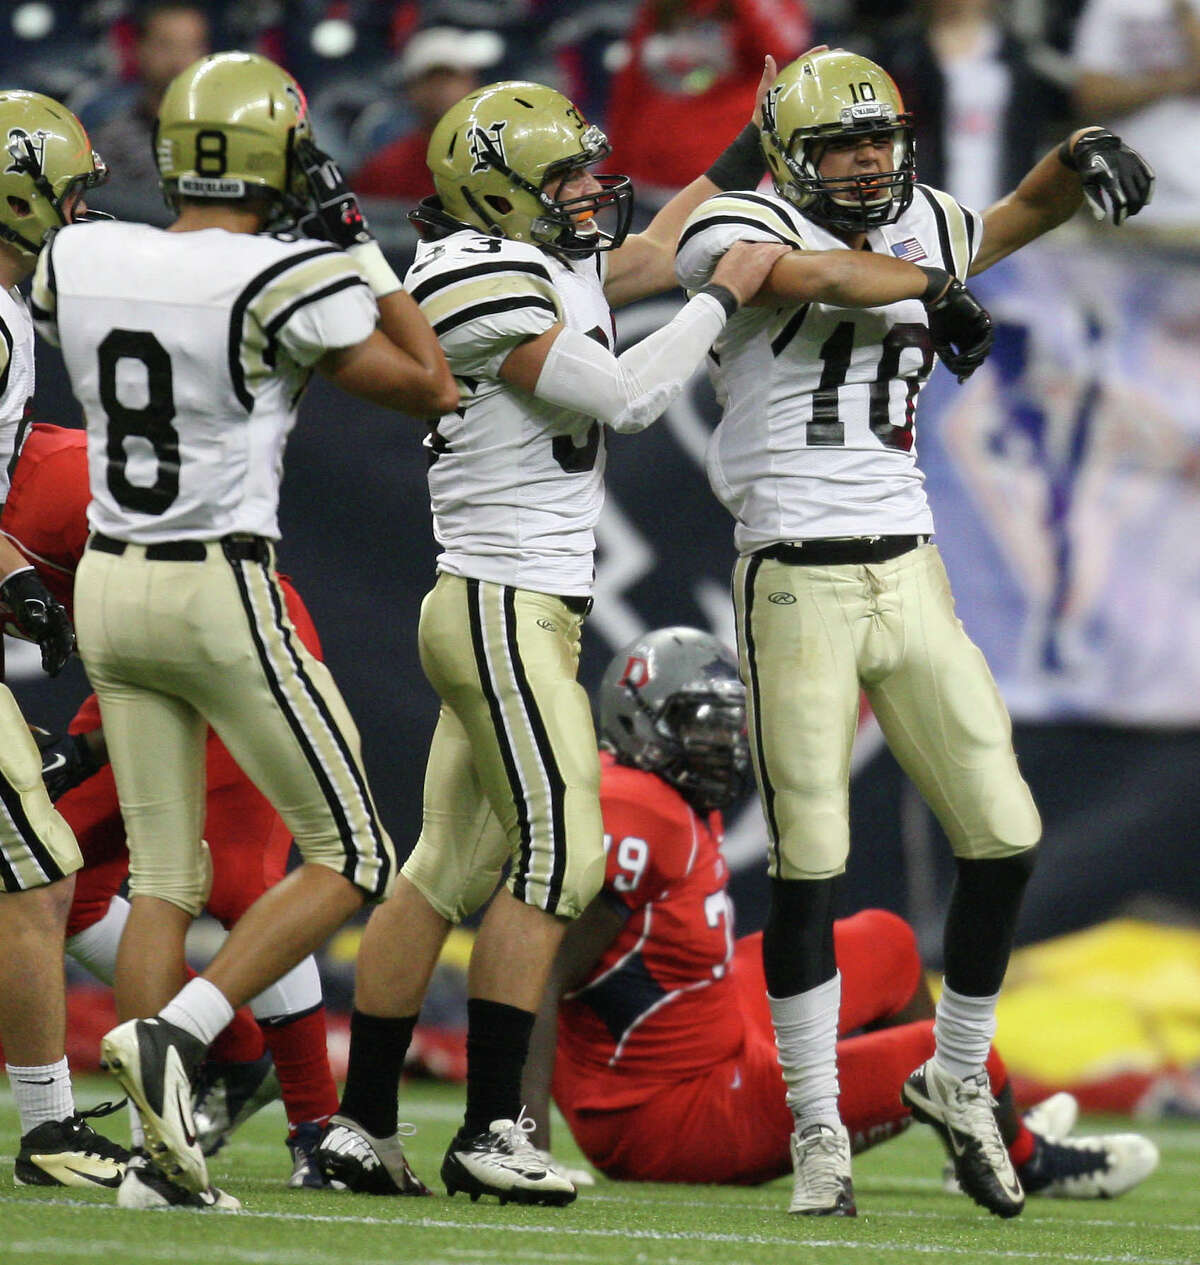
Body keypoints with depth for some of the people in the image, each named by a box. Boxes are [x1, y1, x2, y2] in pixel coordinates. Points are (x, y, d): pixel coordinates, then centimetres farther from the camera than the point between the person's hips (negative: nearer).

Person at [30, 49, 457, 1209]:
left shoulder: (78, 263, -1)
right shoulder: (286, 281, -16)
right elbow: (430, 390, -4)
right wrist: (360, 249, 3)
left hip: (109, 585, 6)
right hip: (223, 593, -6)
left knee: (163, 879, 11)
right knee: (349, 860, 5)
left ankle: (163, 1148, 5)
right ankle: (175, 1032, -13)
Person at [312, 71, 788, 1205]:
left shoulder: (559, 267, 13)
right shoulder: (486, 283, -15)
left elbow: (655, 248, 31)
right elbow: (623, 395, -18)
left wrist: (757, 144, 29)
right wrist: (725, 294, -9)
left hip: (522, 612, 10)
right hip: (505, 610, -10)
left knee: (450, 867, 9)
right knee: (555, 853, -11)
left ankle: (360, 1126, 12)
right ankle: (490, 1131, -10)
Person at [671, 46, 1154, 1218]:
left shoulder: (923, 229, 12)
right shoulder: (741, 230, -6)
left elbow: (1020, 215, 31)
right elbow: (819, 273, -29)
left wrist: (1083, 155, 10)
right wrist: (935, 291, -12)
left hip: (910, 580, 5)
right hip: (795, 585, -5)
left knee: (1004, 837, 1)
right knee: (808, 868, -3)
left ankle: (956, 1079, 20)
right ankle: (816, 1126, 10)